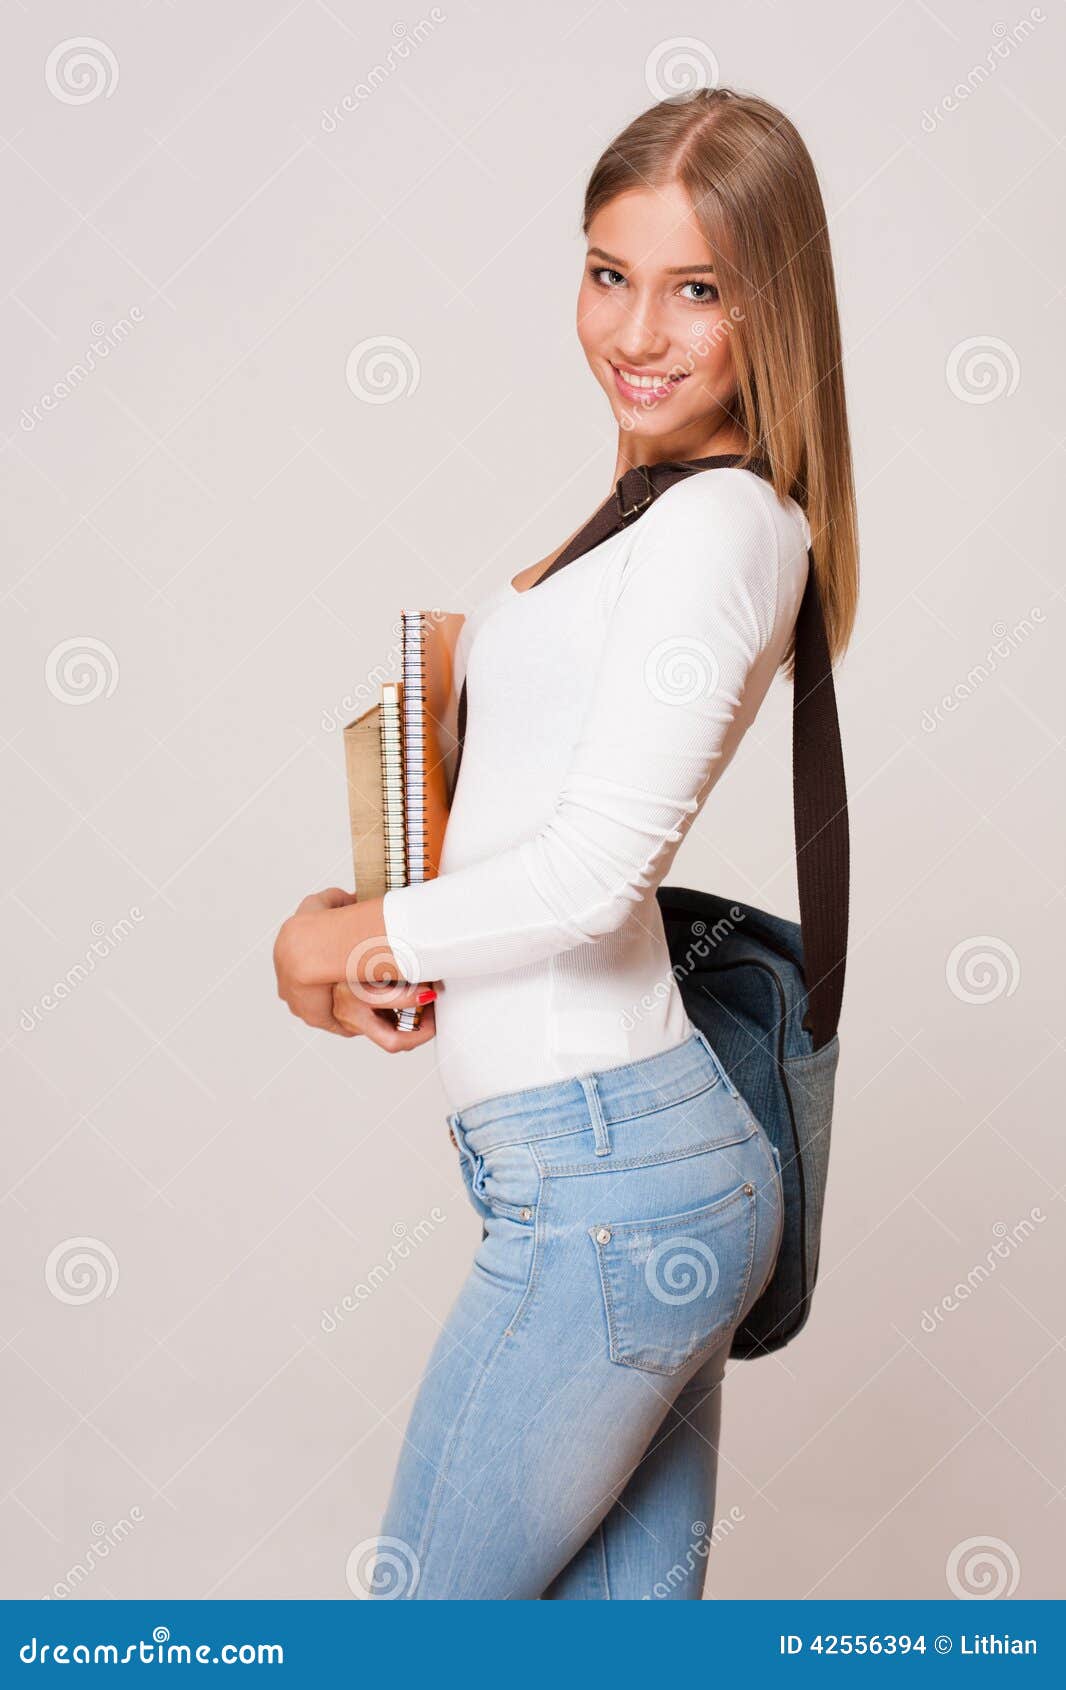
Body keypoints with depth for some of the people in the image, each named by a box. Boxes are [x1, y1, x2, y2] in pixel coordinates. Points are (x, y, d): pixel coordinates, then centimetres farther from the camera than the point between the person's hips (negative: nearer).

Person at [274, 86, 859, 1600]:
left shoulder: (717, 525, -14)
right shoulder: (665, 520, 15)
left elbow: (596, 866, -21)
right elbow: (521, 800, 21)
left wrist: (361, 939, -5)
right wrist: (360, 931, 4)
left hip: (606, 1172, -9)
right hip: (664, 1154, 9)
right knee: (634, 1619, 18)